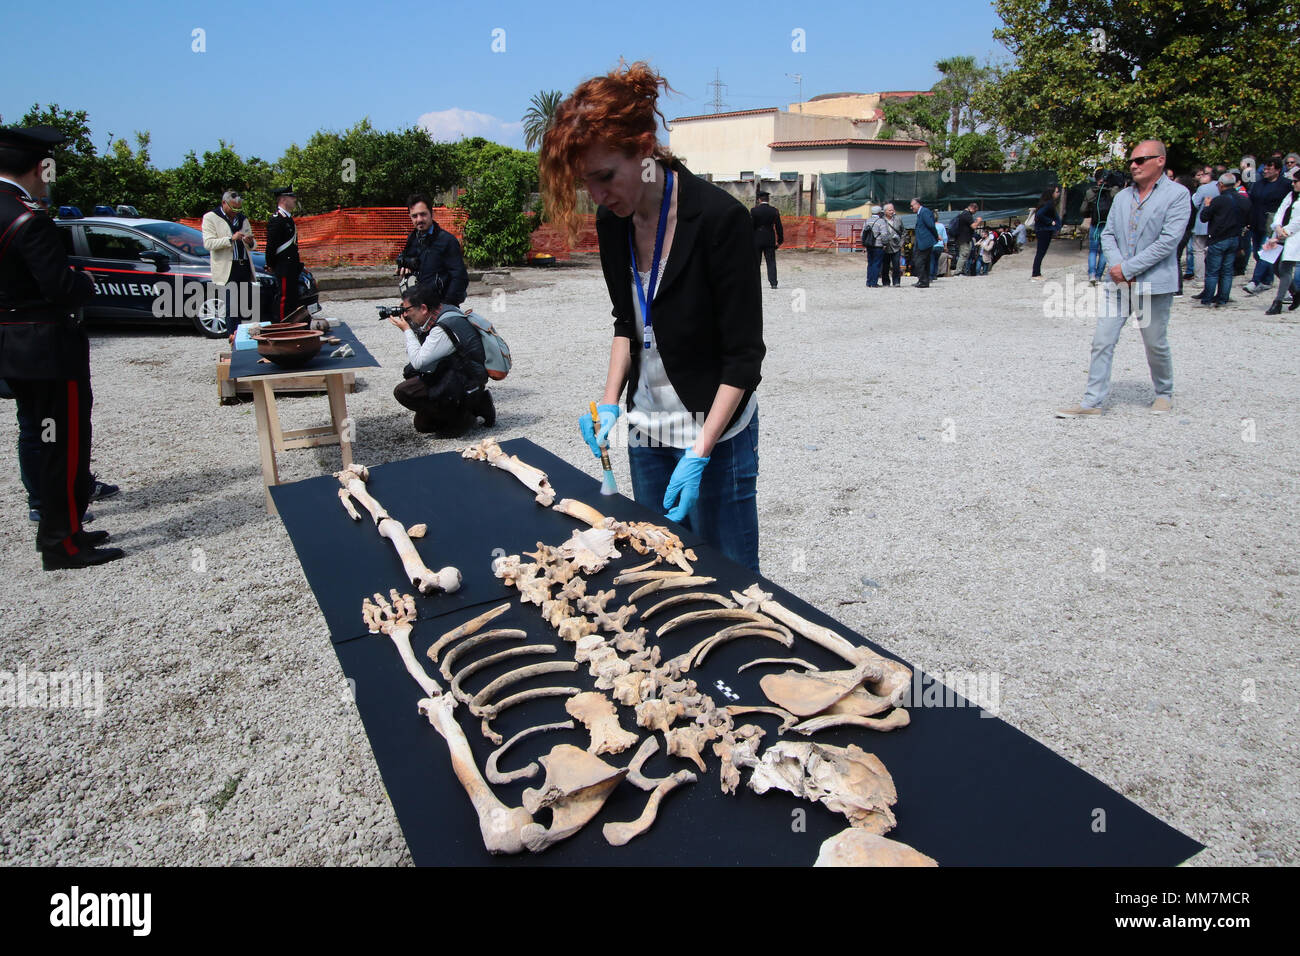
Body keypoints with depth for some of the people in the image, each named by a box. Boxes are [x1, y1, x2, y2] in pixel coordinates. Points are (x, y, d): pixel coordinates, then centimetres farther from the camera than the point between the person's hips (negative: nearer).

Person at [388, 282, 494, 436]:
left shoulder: (444, 329, -25)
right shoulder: (445, 312, 5)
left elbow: (418, 361, -23)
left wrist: (407, 330, -11)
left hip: (466, 387, -10)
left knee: (403, 392, -15)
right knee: (422, 424, 18)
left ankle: (461, 418, -7)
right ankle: (474, 407, 17)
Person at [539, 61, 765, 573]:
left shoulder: (720, 219, -19)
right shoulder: (611, 221, 0)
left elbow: (744, 356, -17)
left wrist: (699, 454, -20)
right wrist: (609, 404, 2)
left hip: (714, 430, -6)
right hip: (646, 428, 6)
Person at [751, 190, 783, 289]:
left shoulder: (754, 210, -6)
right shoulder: (774, 210, 0)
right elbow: (778, 227, 2)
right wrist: (780, 240, 9)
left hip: (756, 240, -1)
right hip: (770, 240, 1)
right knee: (771, 262, 3)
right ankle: (773, 283, -3)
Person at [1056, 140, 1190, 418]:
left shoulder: (1177, 195, -4)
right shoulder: (1122, 196, 13)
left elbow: (1168, 241, -13)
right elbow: (1108, 234, 9)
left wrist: (1128, 268, -16)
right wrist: (1116, 265, -9)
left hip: (1153, 284, -4)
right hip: (1117, 282, 4)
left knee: (1156, 345, 7)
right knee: (1102, 342, -2)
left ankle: (1164, 393, 29)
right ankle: (1092, 401, 1)